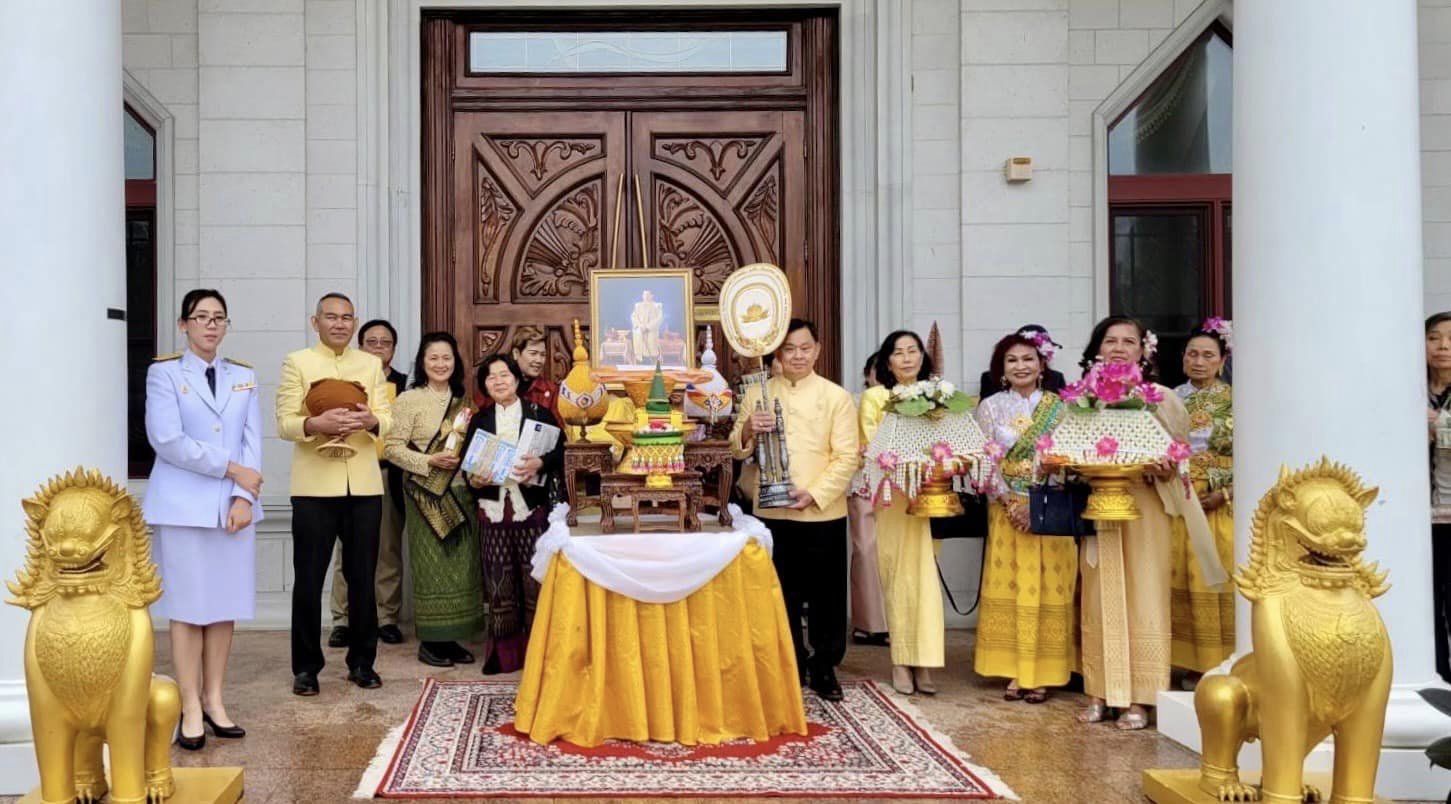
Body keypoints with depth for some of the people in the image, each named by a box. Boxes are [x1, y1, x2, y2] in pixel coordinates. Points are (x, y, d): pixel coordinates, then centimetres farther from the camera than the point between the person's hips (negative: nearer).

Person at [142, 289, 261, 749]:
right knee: (188, 607, -2)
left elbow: (252, 441, 6)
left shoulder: (244, 376, 13)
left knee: (226, 606, 5)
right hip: (183, 505, -4)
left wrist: (243, 497, -7)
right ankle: (191, 708, 4)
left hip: (233, 505, 4)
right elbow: (167, 439, -11)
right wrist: (231, 468, -12)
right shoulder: (165, 373, 1)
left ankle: (214, 701, 14)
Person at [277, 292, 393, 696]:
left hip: (364, 484, 3)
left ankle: (362, 661, 20)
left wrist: (371, 421, -18)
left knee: (363, 577, 8)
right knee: (308, 579, 2)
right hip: (314, 485, -2)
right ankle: (306, 666, 13)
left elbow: (387, 419, 5)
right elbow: (284, 422, -4)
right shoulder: (296, 362, 4)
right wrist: (315, 424, -24)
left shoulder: (371, 364, 13)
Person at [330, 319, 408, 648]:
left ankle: (387, 618, 12)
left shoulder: (405, 385, 9)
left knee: (389, 550, 4)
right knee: (346, 550, -1)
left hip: (390, 475, 1)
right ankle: (342, 620, 5)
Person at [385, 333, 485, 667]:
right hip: (426, 494, -5)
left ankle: (451, 638, 16)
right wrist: (430, 461, -18)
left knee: (461, 564, 6)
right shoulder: (409, 400, -4)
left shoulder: (462, 401, 13)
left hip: (460, 492, 5)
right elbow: (392, 447, -9)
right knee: (431, 564, -2)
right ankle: (430, 642, 8)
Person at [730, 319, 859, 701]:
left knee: (825, 594, 6)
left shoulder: (836, 396, 2)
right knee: (782, 594, 10)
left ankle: (824, 668, 21)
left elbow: (847, 457, -4)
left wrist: (815, 493, -15)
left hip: (822, 513, -2)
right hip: (772, 513, 2)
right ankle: (790, 666, 24)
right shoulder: (758, 394, 9)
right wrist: (748, 430, -12)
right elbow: (737, 450, 10)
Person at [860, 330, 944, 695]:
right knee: (899, 577, 0)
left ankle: (923, 661, 4)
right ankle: (901, 661, 7)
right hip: (893, 497, -3)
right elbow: (870, 448, -4)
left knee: (925, 577, 0)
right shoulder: (873, 398, 2)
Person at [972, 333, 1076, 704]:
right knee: (1008, 589, 0)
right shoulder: (990, 407, 5)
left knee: (1048, 588, -1)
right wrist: (1011, 503, -11)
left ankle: (1042, 673, 6)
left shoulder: (1059, 408, 4)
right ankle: (1014, 671, 7)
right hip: (1007, 510, 0)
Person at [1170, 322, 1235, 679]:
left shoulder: (1235, 402, -1)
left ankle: (1226, 662, 4)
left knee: (1220, 579, -4)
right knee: (1183, 581, 3)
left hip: (1223, 506, -3)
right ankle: (1193, 663, 10)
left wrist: (1224, 494, -13)